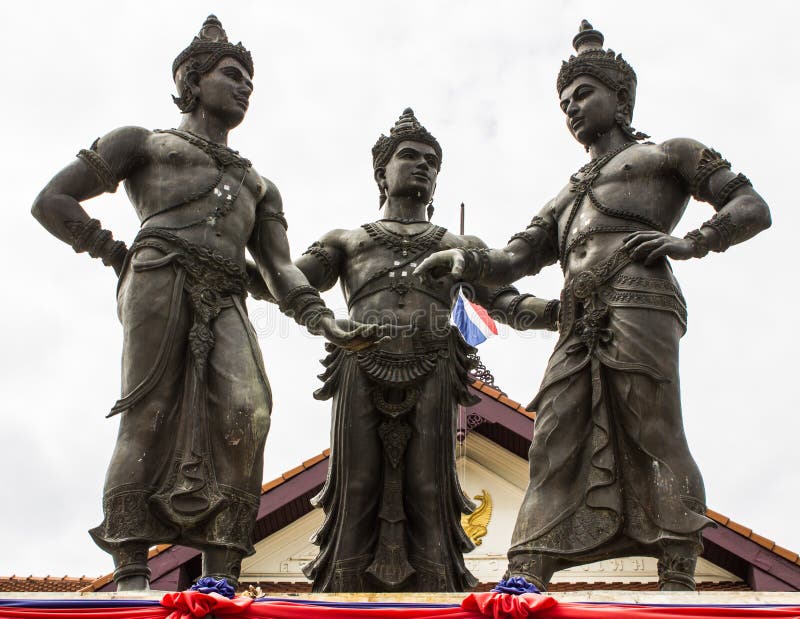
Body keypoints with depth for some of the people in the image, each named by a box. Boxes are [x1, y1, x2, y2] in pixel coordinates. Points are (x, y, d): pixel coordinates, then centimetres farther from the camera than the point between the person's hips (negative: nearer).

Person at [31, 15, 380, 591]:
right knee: (151, 415, -15)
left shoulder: (258, 185, 36)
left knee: (246, 410, -20)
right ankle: (131, 572, -16)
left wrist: (327, 324, 2)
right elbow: (53, 202, 18)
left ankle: (221, 572, -23)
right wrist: (117, 253, 8)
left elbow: (281, 268, 20)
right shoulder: (144, 143, 25)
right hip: (161, 277, -3)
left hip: (224, 300, 3)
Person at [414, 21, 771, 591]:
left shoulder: (667, 155, 21)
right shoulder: (567, 197, 37)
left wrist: (689, 243, -6)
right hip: (579, 329, 6)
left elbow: (753, 208, 12)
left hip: (638, 301, -5)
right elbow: (515, 261, 24)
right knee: (553, 451, -9)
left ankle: (679, 586, -17)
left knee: (657, 443, -14)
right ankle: (524, 583, -19)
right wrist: (466, 261, 2)